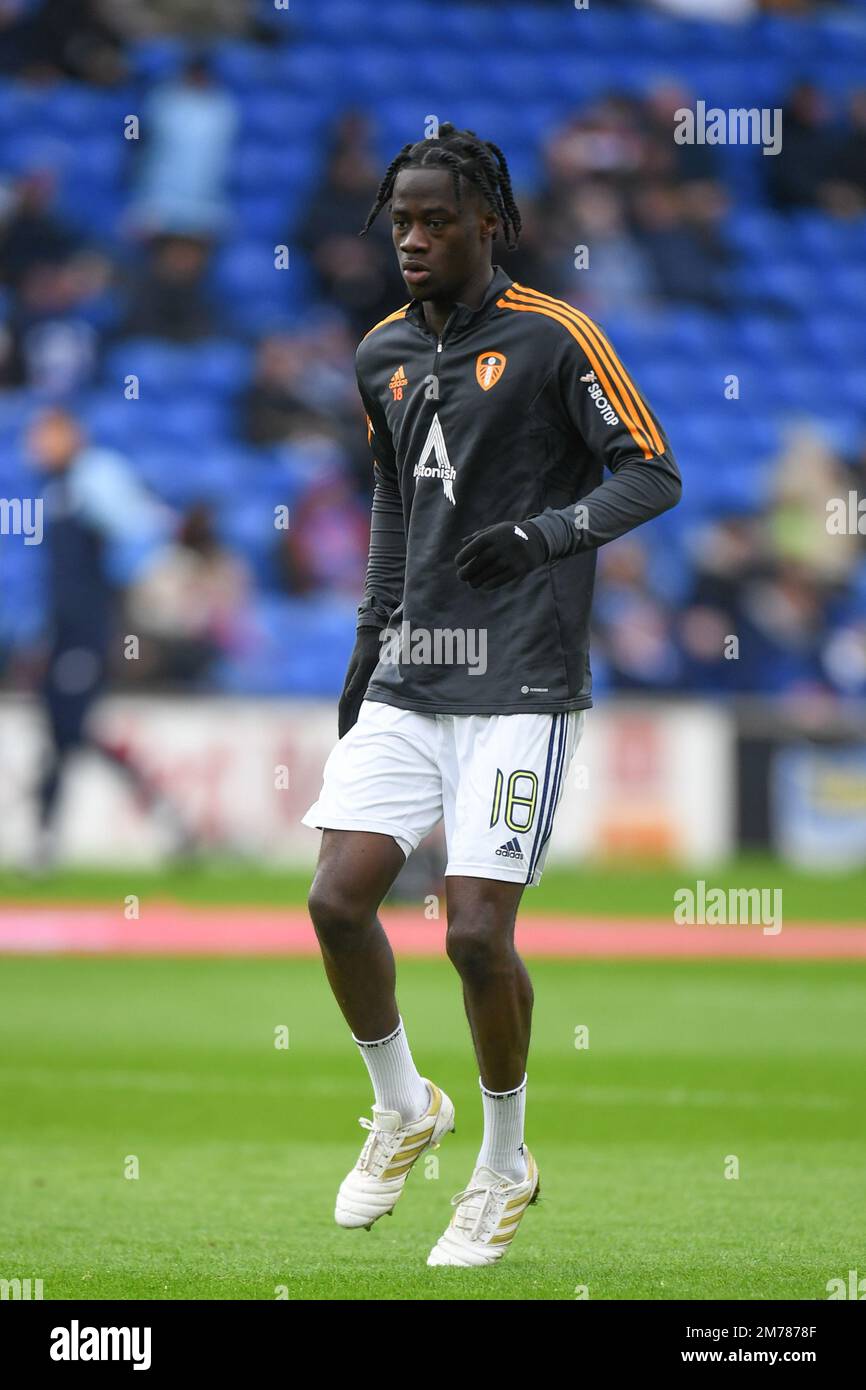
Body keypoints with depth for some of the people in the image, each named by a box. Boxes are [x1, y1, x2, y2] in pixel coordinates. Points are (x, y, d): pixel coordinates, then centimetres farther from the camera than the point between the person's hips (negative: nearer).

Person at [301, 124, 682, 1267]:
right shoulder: (383, 354, 12)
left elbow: (655, 476, -5)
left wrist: (546, 535, -19)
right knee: (339, 899, -7)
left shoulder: (552, 338, -7)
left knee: (478, 933, -10)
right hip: (408, 681, 6)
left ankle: (506, 1166, 12)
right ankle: (402, 1110, 19)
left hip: (520, 688, -6)